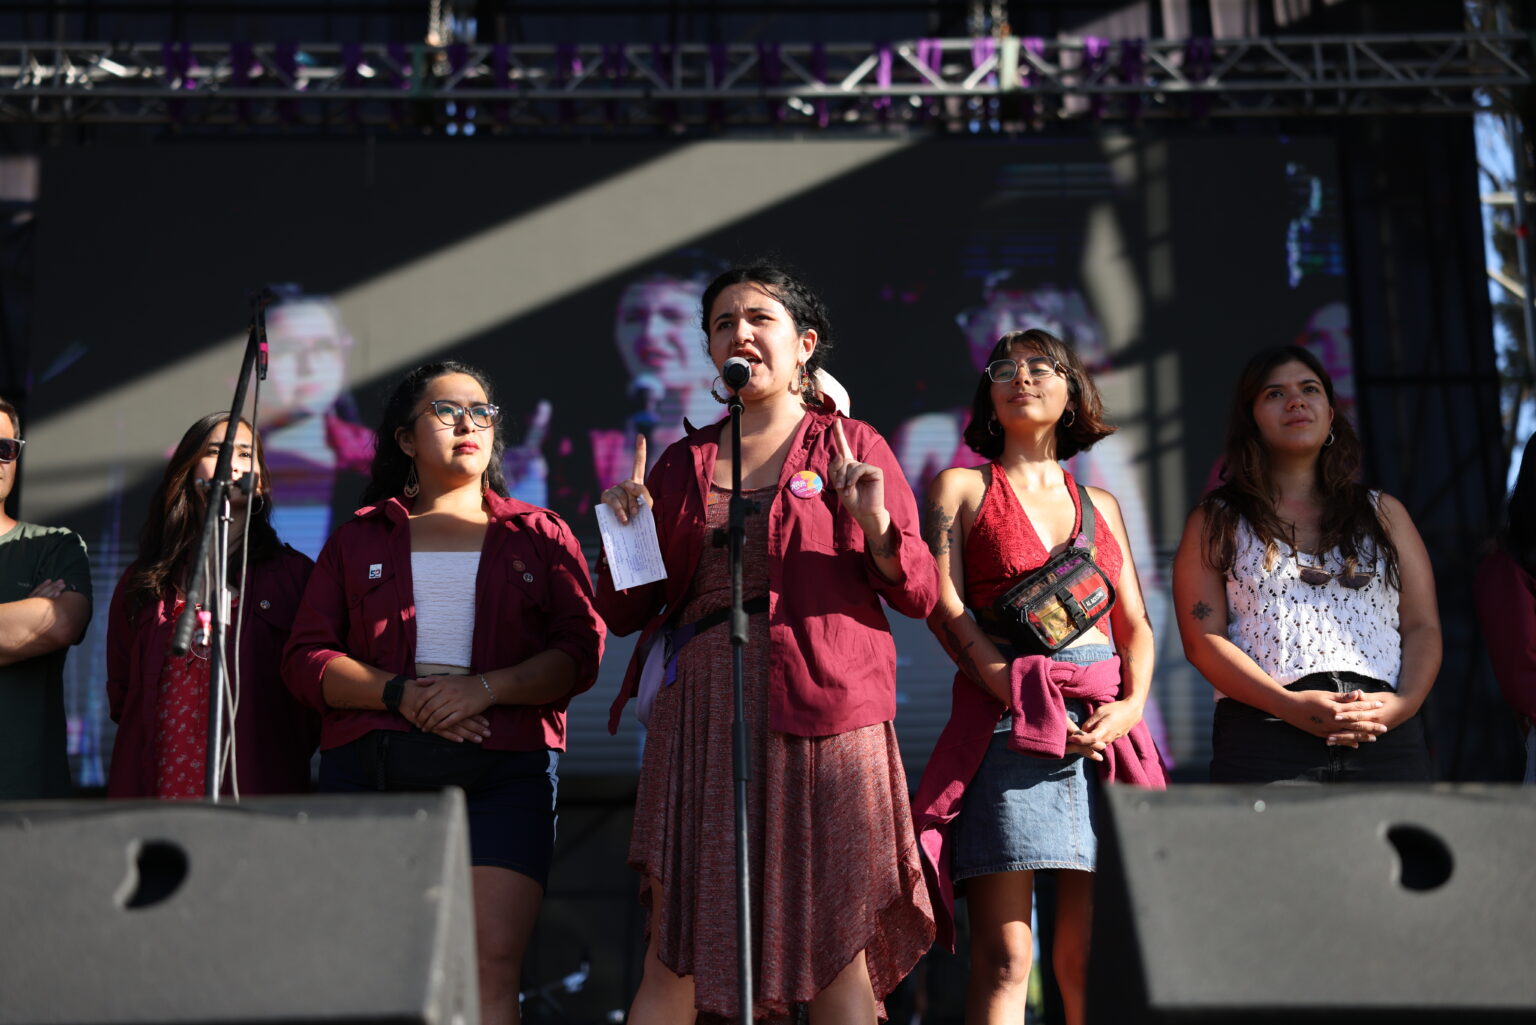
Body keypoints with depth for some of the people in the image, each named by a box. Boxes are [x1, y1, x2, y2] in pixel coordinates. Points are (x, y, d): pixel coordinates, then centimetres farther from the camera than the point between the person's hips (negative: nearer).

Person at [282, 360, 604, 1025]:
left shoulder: (539, 536, 16)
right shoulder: (358, 539, 18)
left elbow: (580, 654, 5)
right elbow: (305, 659, 8)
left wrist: (484, 687, -12)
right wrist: (401, 694, -9)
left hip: (504, 770, -1)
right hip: (370, 766, 1)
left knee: (494, 960, -15)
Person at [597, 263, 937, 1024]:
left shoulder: (852, 448, 8)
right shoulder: (683, 466, 16)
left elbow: (919, 593, 4)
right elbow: (624, 614, 15)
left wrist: (876, 522, -13)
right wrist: (625, 531, -2)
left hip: (822, 712, -2)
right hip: (704, 718, 2)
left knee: (839, 940, -1)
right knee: (676, 948, 0)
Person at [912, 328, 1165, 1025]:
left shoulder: (1100, 505, 22)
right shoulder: (962, 487, 12)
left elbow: (1136, 626, 17)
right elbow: (943, 608, 0)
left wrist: (1132, 704, -4)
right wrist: (1019, 696, -13)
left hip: (1107, 725, 3)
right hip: (1006, 716, -3)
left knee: (1089, 956, 0)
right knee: (1004, 958, -9)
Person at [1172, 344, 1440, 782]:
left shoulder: (1384, 512, 21)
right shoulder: (1216, 521, 12)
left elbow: (1423, 627, 13)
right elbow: (1203, 639, 1)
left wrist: (1403, 703, -7)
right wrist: (1290, 705, -13)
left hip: (1386, 739, 2)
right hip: (1265, 740, -2)